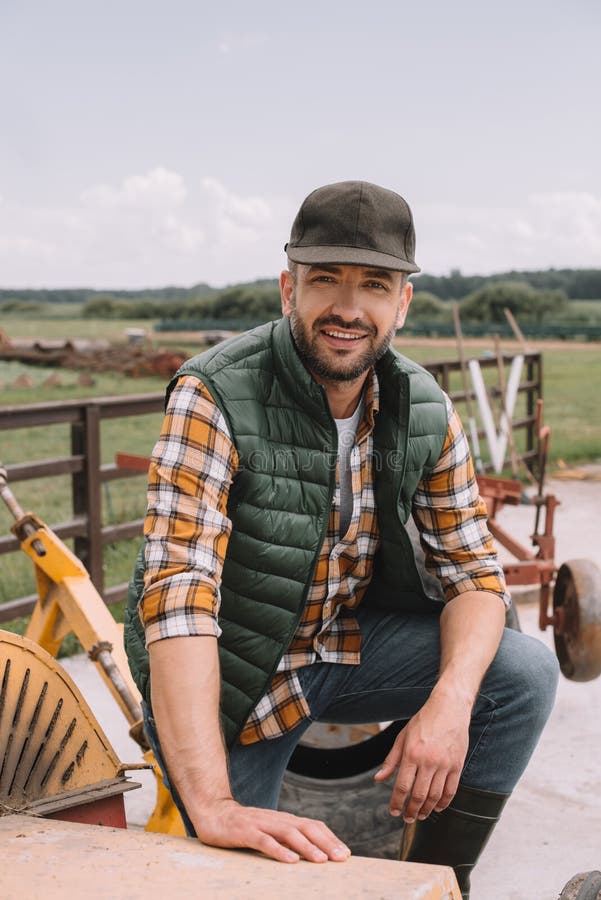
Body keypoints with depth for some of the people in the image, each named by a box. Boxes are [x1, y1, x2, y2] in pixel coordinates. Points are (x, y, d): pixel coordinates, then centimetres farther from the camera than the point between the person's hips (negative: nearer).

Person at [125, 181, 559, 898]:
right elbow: (178, 594, -34)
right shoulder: (215, 398, -26)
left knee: (525, 671, -13)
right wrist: (213, 806, -44)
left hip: (352, 643, 4)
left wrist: (450, 702, -26)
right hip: (229, 679, -4)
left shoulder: (425, 412, -9)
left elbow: (473, 569, -4)